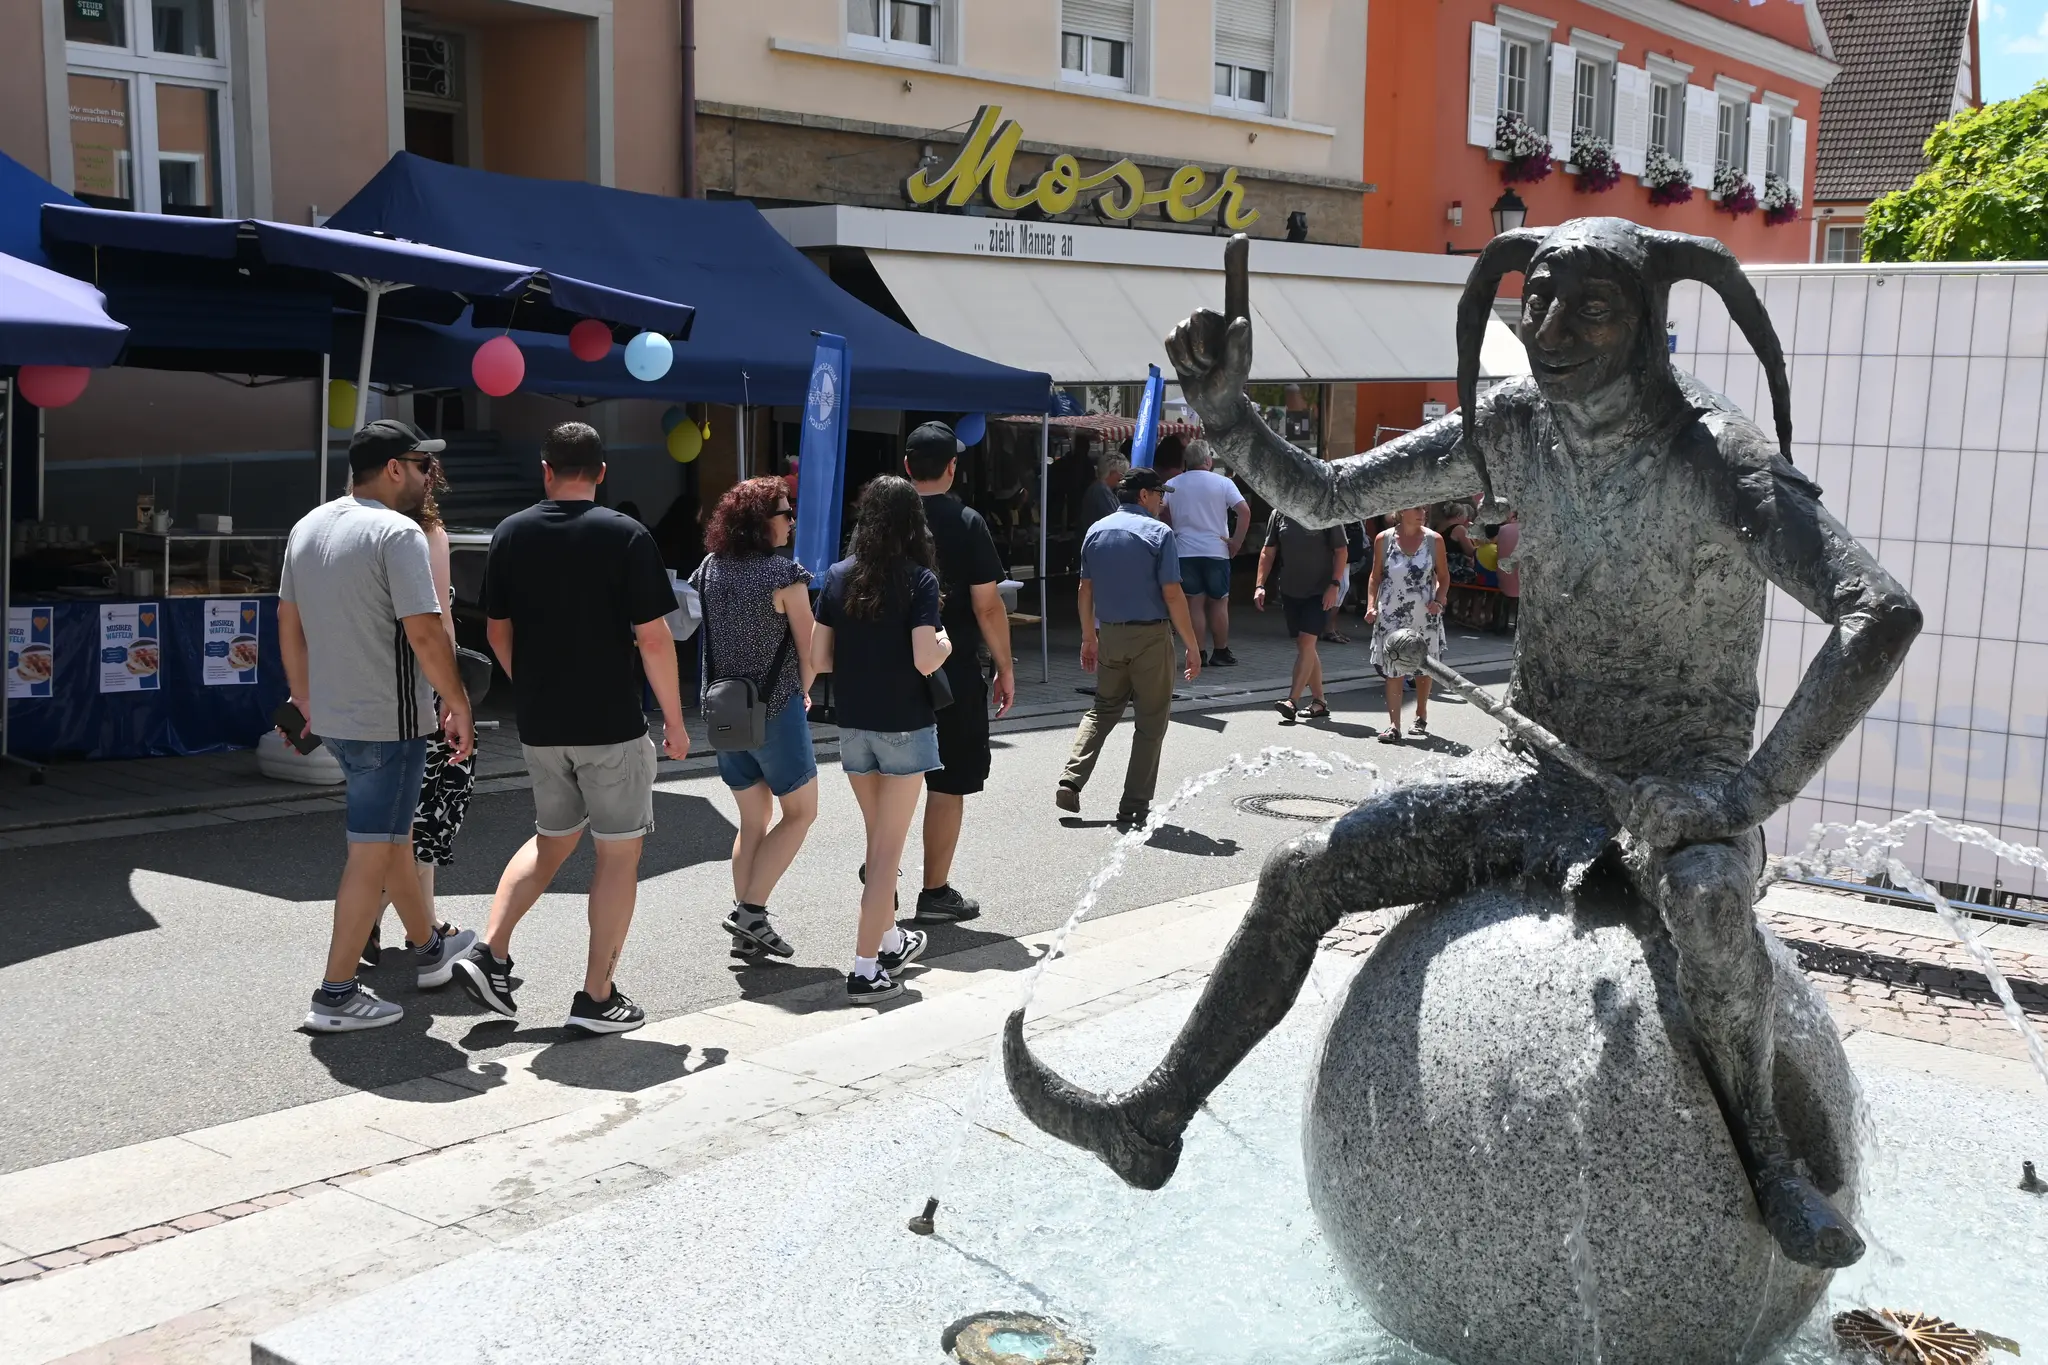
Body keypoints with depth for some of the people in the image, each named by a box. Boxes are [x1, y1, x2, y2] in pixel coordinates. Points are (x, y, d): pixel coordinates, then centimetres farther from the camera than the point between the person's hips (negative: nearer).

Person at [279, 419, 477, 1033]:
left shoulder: (308, 527, 10)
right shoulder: (397, 533, -16)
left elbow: (289, 622, 16)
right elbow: (426, 633, -21)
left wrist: (304, 697, 24)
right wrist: (458, 704, -11)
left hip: (331, 715, 9)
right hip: (389, 720, -9)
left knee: (393, 834, 22)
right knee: (372, 853, -2)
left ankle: (430, 948, 38)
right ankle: (336, 996, 3)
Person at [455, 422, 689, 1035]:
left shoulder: (511, 533, 3)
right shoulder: (626, 535, -10)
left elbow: (497, 631, 8)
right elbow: (652, 639, -12)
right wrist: (674, 719, -2)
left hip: (540, 725, 5)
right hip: (612, 725, -5)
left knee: (551, 841, 22)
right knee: (618, 853, 5)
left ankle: (489, 954, 12)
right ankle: (598, 997, 7)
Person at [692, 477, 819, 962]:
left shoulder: (709, 569, 4)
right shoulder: (784, 573, -15)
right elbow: (809, 647, -10)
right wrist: (804, 690, 10)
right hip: (774, 708, -6)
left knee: (753, 818, 15)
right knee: (800, 812, 9)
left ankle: (746, 934, 14)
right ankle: (751, 910, -2)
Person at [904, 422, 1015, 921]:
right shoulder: (967, 523, -10)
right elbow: (987, 606, -12)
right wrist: (1005, 668, -1)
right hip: (954, 673, -4)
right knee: (948, 785, 5)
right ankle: (936, 893, 10)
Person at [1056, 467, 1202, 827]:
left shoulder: (1096, 531, 7)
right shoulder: (1158, 533, -10)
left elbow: (1085, 590, 10)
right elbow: (1172, 595, -13)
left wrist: (1089, 638, 20)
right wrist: (1192, 646, -8)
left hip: (1109, 635, 5)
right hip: (1151, 636, -5)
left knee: (1103, 709, 18)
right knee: (1151, 720, 6)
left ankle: (1071, 781, 1)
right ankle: (1134, 806, 7)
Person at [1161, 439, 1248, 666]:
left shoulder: (1171, 485, 5)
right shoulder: (1223, 483, -2)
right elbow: (1244, 511, -10)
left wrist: (1171, 539, 12)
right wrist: (1236, 542, -4)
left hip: (1185, 553, 2)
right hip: (1216, 551, -2)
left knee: (1194, 603, 5)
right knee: (1219, 603, 8)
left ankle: (1199, 653, 4)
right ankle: (1220, 652, 10)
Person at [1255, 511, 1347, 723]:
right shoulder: (1279, 514, 4)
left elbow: (1341, 551, -5)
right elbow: (1268, 551, 9)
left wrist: (1335, 584, -14)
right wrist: (1260, 585, 2)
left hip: (1320, 592, -5)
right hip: (1290, 591, 5)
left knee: (1306, 642, -14)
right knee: (1304, 647, 9)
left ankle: (1292, 701, -17)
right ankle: (1319, 702, 19)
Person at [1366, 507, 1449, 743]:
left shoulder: (1434, 540, 0)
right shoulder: (1383, 539, 0)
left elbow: (1443, 576, 6)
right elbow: (1376, 576, 6)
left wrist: (1439, 600, -10)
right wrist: (1371, 605, -6)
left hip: (1424, 616, 1)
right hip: (1391, 615, -1)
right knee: (1392, 669, -6)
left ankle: (1421, 716, 32)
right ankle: (1394, 725, -7)